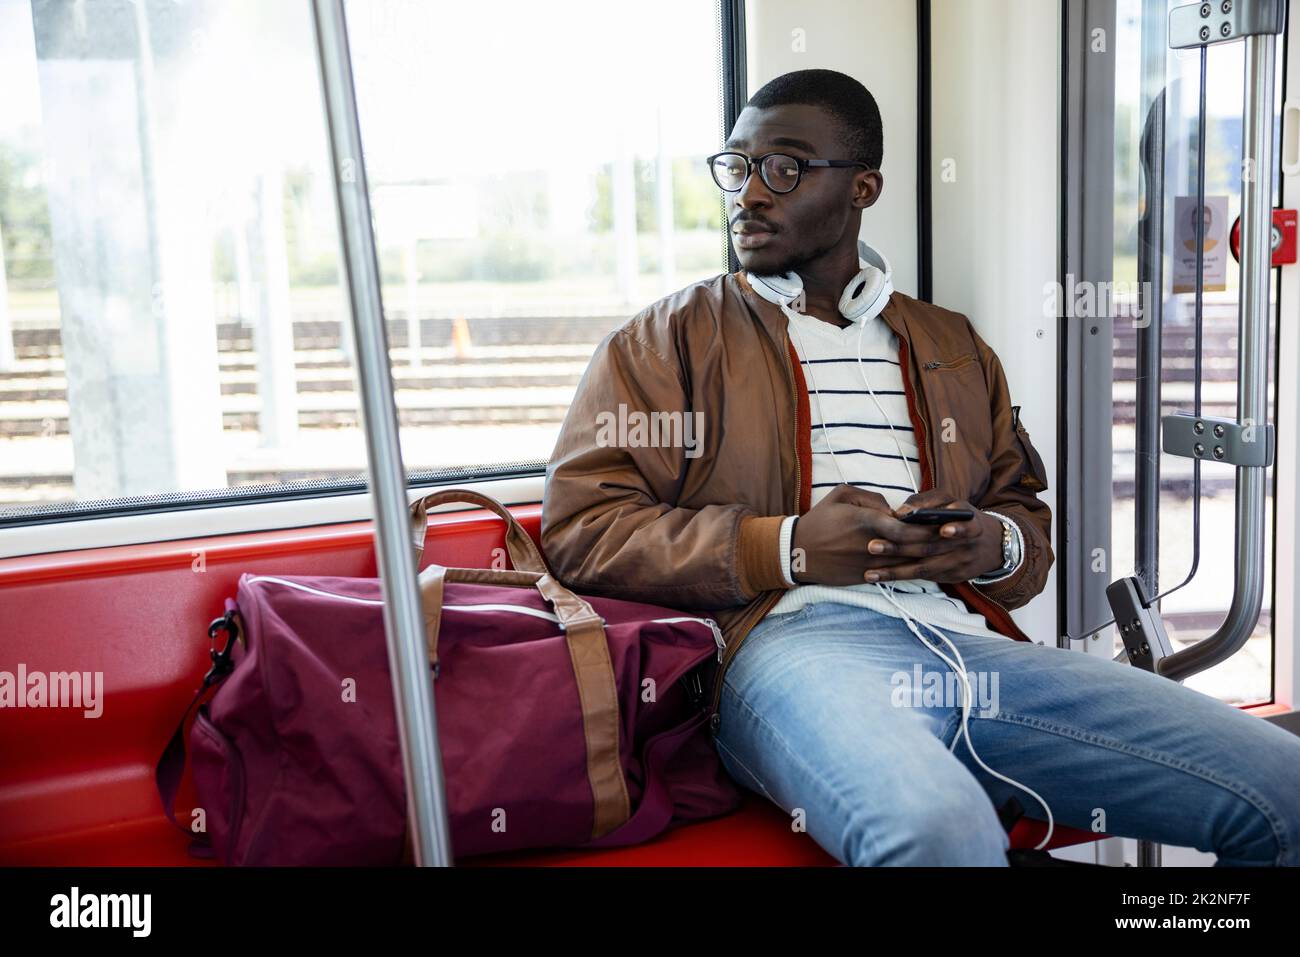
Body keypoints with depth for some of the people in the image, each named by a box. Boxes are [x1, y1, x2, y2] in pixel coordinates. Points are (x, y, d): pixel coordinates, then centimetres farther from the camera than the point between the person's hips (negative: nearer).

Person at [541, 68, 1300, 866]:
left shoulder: (955, 347, 26)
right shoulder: (667, 339, 13)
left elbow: (1031, 516, 29)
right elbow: (579, 525, 1)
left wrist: (996, 545, 1)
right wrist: (790, 547, -11)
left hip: (970, 637, 6)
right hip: (792, 634, -5)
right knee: (939, 830, -40)